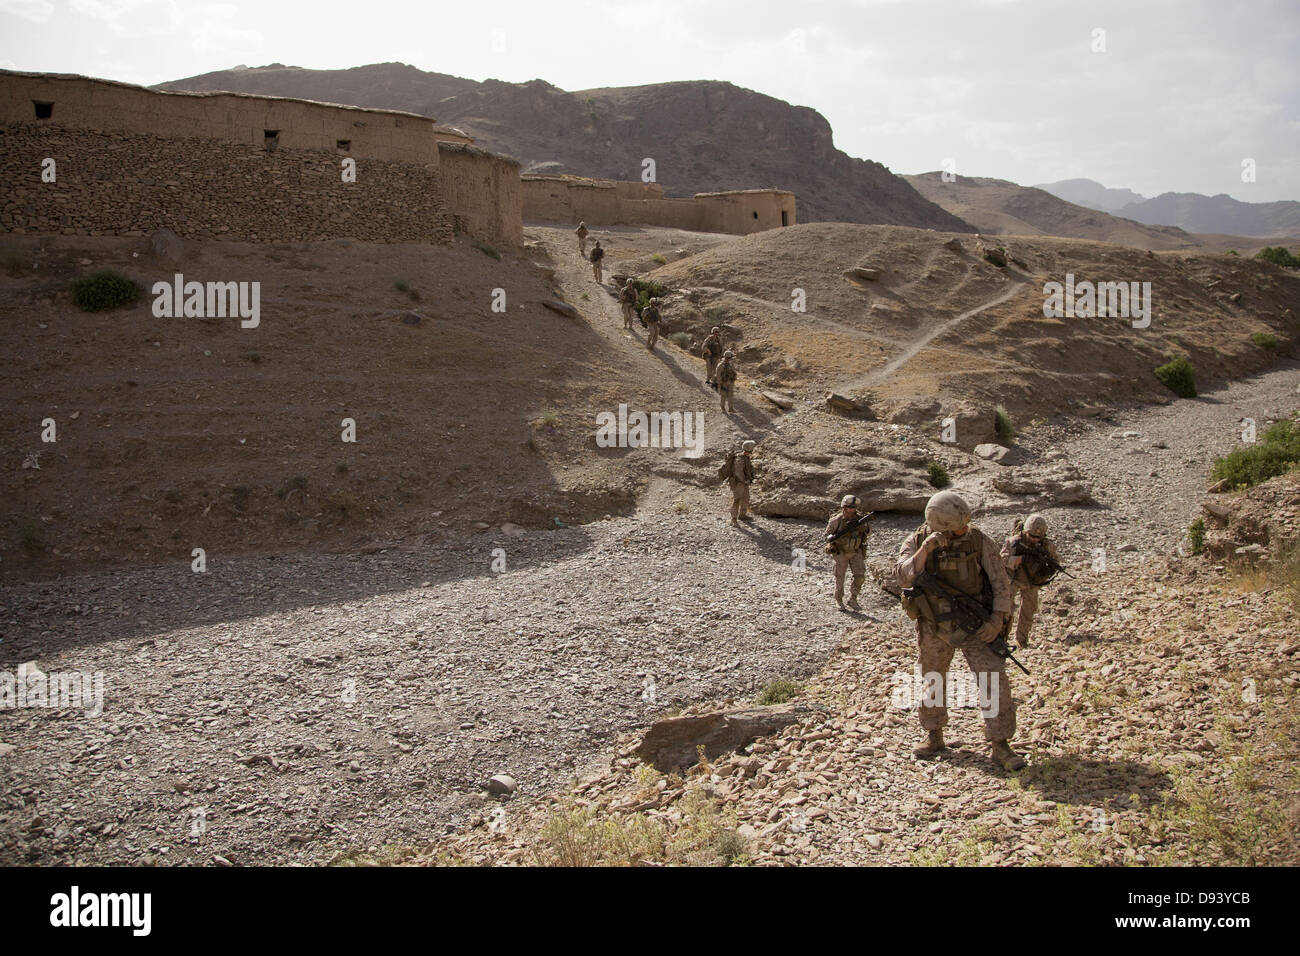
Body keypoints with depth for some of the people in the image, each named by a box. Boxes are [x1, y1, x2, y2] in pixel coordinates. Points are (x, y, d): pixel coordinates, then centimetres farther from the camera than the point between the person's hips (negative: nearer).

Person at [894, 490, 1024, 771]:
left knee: (995, 682, -9)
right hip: (934, 629, 1)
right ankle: (934, 736, 33)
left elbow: (1001, 580, -7)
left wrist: (998, 619, -16)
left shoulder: (977, 540, -12)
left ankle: (1001, 745, 2)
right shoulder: (916, 542, -10)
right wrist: (926, 548, -34)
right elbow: (903, 578, -24)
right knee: (932, 683, 15)